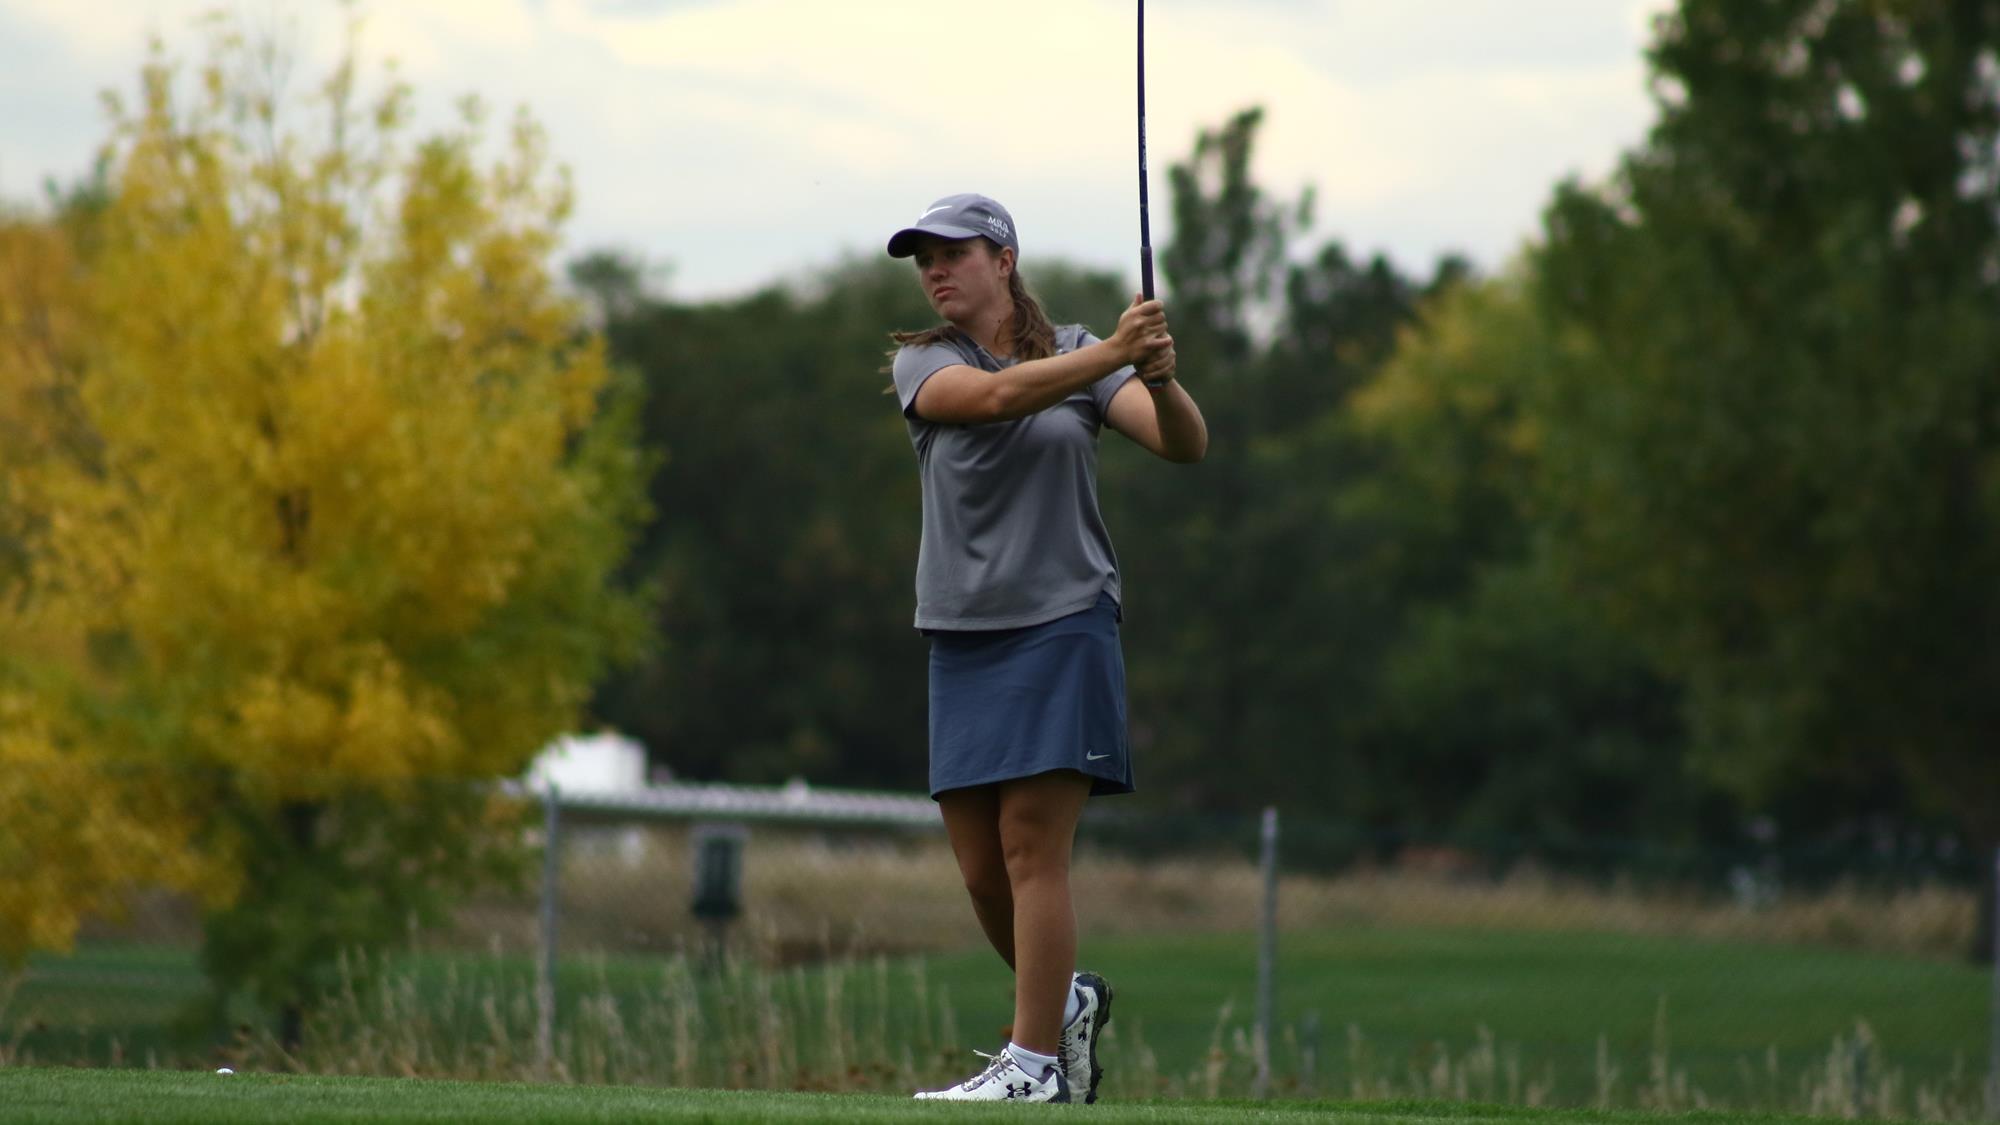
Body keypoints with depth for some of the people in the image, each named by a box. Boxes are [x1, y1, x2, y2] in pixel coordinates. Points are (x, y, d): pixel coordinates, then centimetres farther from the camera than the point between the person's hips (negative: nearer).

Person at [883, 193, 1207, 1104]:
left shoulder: (1078, 354, 5)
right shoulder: (922, 364, 5)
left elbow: (1186, 445, -4)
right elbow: (997, 395, -16)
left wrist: (1160, 379, -25)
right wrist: (1111, 354, -29)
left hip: (1064, 623, -3)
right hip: (964, 635, 3)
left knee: (1032, 847, -11)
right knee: (981, 871, 2)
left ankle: (1036, 1063, -9)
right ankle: (1065, 999, 27)